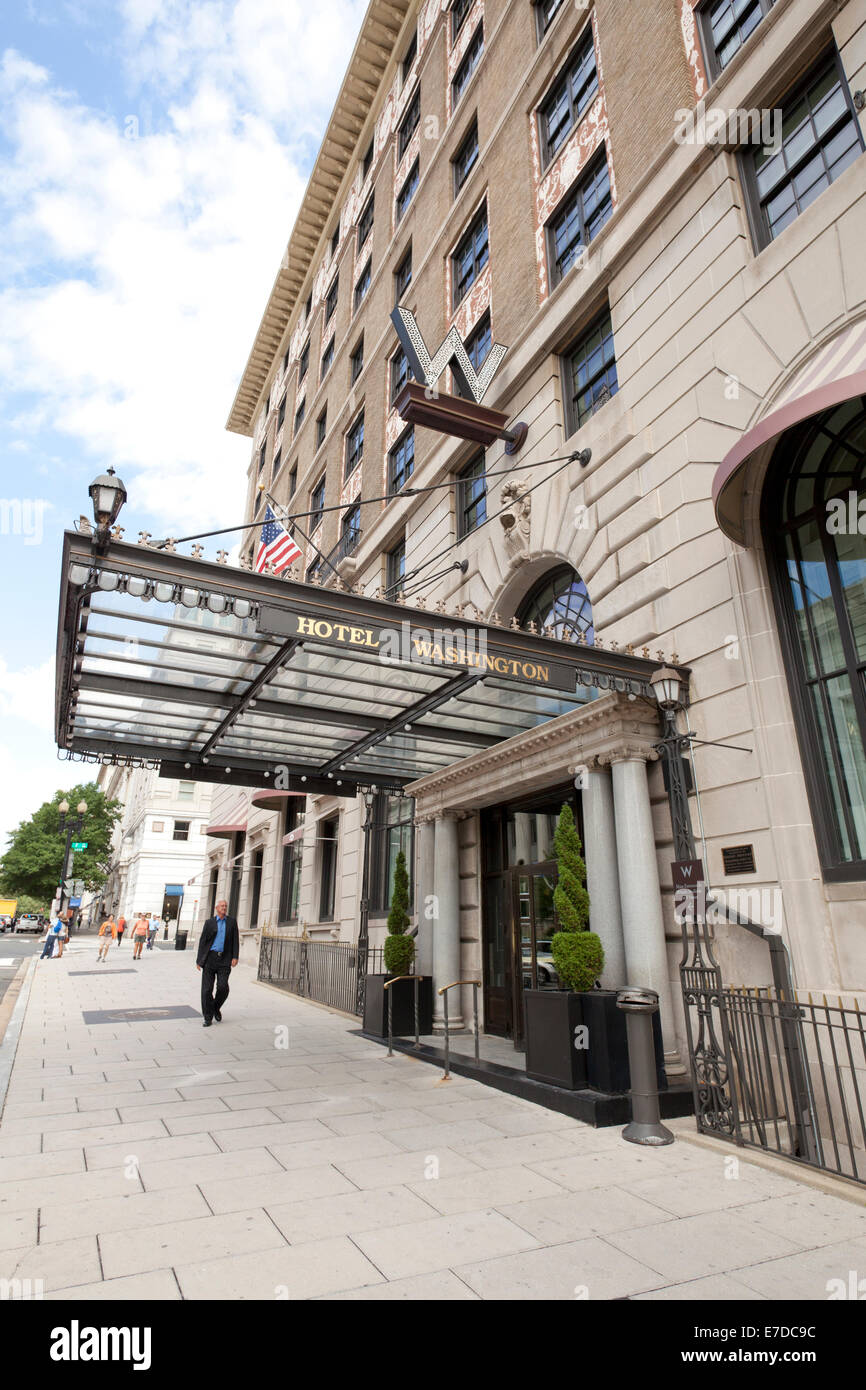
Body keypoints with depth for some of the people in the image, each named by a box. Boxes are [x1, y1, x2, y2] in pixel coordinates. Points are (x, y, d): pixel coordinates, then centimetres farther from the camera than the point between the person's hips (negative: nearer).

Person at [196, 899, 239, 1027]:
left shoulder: (232, 921, 8)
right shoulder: (209, 922, 5)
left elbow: (235, 940, 6)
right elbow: (202, 941, 5)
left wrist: (235, 957, -3)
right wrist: (199, 960, 1)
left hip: (224, 959, 0)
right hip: (210, 958, 0)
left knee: (223, 987, -10)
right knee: (207, 989, -1)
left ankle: (216, 1008, 19)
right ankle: (208, 1018, 11)